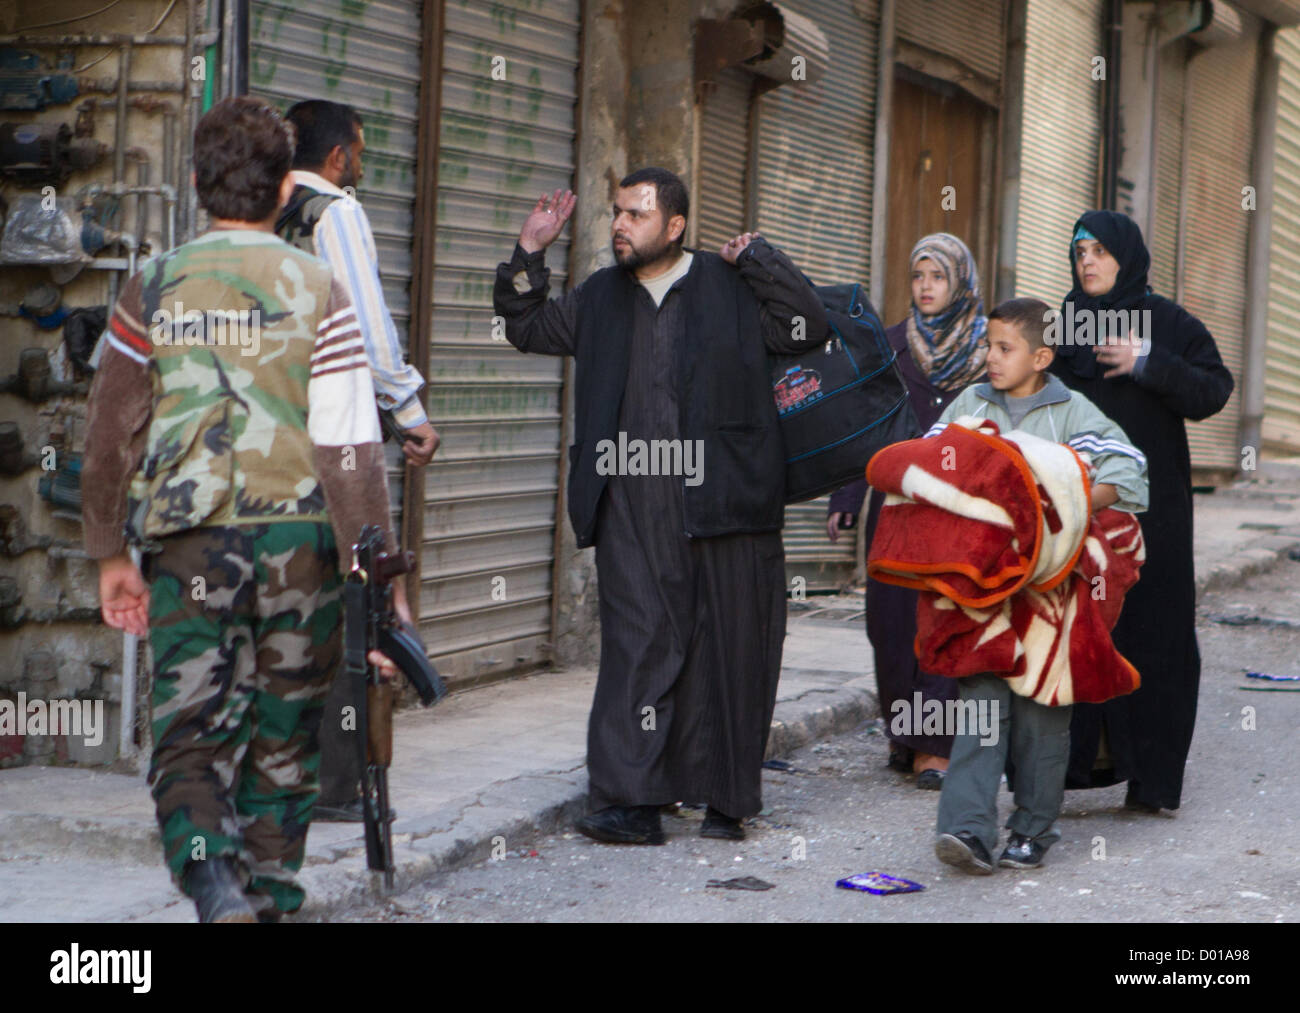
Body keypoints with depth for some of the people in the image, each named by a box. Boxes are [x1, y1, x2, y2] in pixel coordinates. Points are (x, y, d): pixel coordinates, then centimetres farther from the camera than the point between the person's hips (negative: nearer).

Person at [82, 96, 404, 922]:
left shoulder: (153, 289, 3)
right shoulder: (318, 292, -3)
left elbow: (111, 435, 6)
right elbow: (349, 449, -8)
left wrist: (112, 555, 17)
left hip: (190, 543, 0)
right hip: (298, 537, 0)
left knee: (189, 740, 0)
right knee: (283, 738, 15)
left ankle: (216, 890, -23)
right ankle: (270, 897, 22)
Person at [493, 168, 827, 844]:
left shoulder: (732, 288, 7)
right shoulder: (600, 298, 17)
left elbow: (808, 328, -1)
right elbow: (527, 329, 26)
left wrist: (757, 258, -4)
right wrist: (528, 255, 13)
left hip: (720, 503, -2)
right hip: (631, 503, 2)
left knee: (728, 648, 3)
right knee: (638, 642, -6)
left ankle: (724, 799, 14)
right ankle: (632, 801, -7)